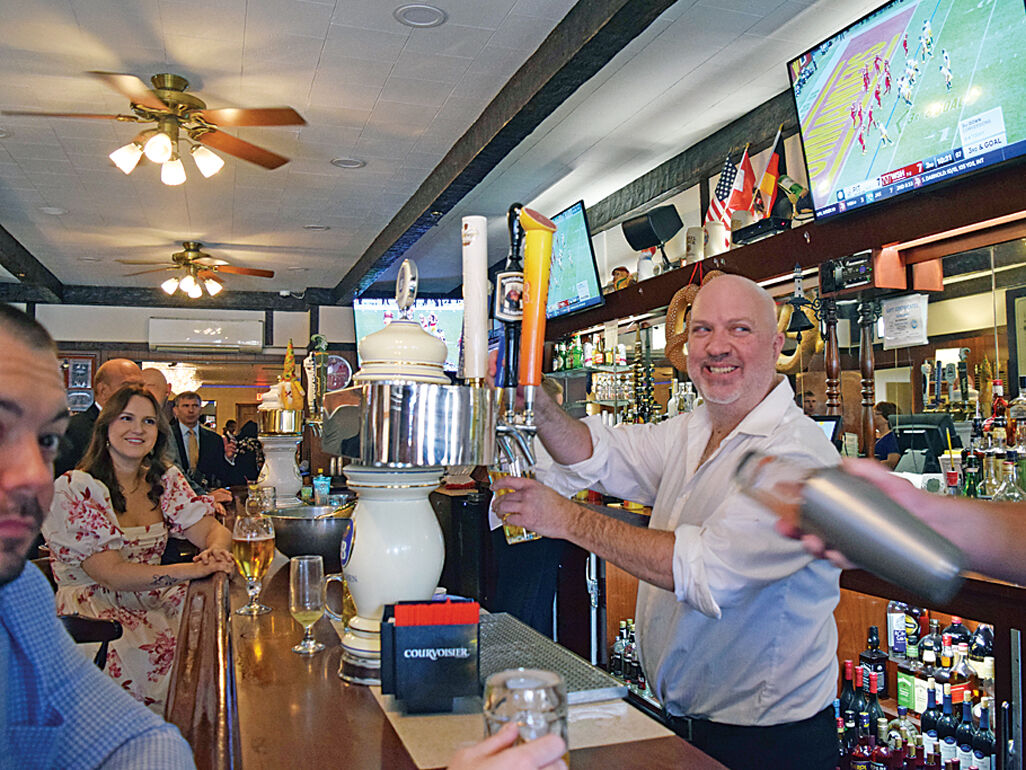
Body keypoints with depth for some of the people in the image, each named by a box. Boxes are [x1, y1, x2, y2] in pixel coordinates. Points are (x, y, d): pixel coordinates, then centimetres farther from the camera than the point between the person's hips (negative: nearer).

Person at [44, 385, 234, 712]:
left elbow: (214, 530, 0)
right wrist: (193, 569, -31)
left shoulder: (164, 479, 7)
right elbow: (110, 574, -19)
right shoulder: (73, 488, -11)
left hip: (152, 597, 6)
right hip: (94, 607, -5)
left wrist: (216, 551, -26)